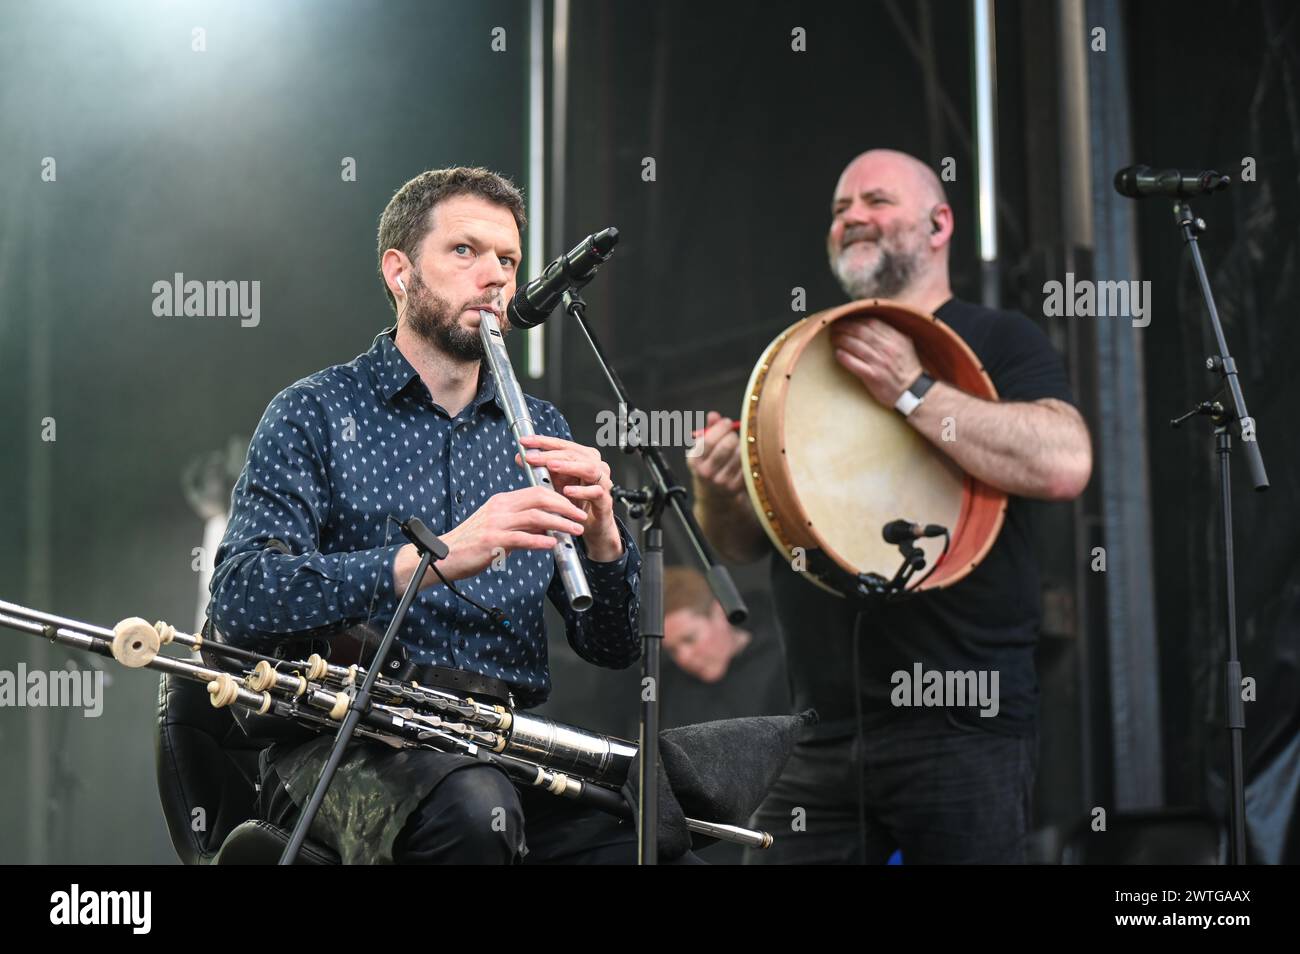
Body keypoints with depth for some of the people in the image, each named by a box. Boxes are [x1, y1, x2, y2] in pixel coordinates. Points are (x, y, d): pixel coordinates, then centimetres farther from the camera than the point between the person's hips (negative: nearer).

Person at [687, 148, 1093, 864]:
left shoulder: (998, 341, 2)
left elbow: (1064, 463, -18)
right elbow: (742, 545, 18)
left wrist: (912, 391, -17)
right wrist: (718, 492, -4)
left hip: (962, 731, -4)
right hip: (822, 739, 5)